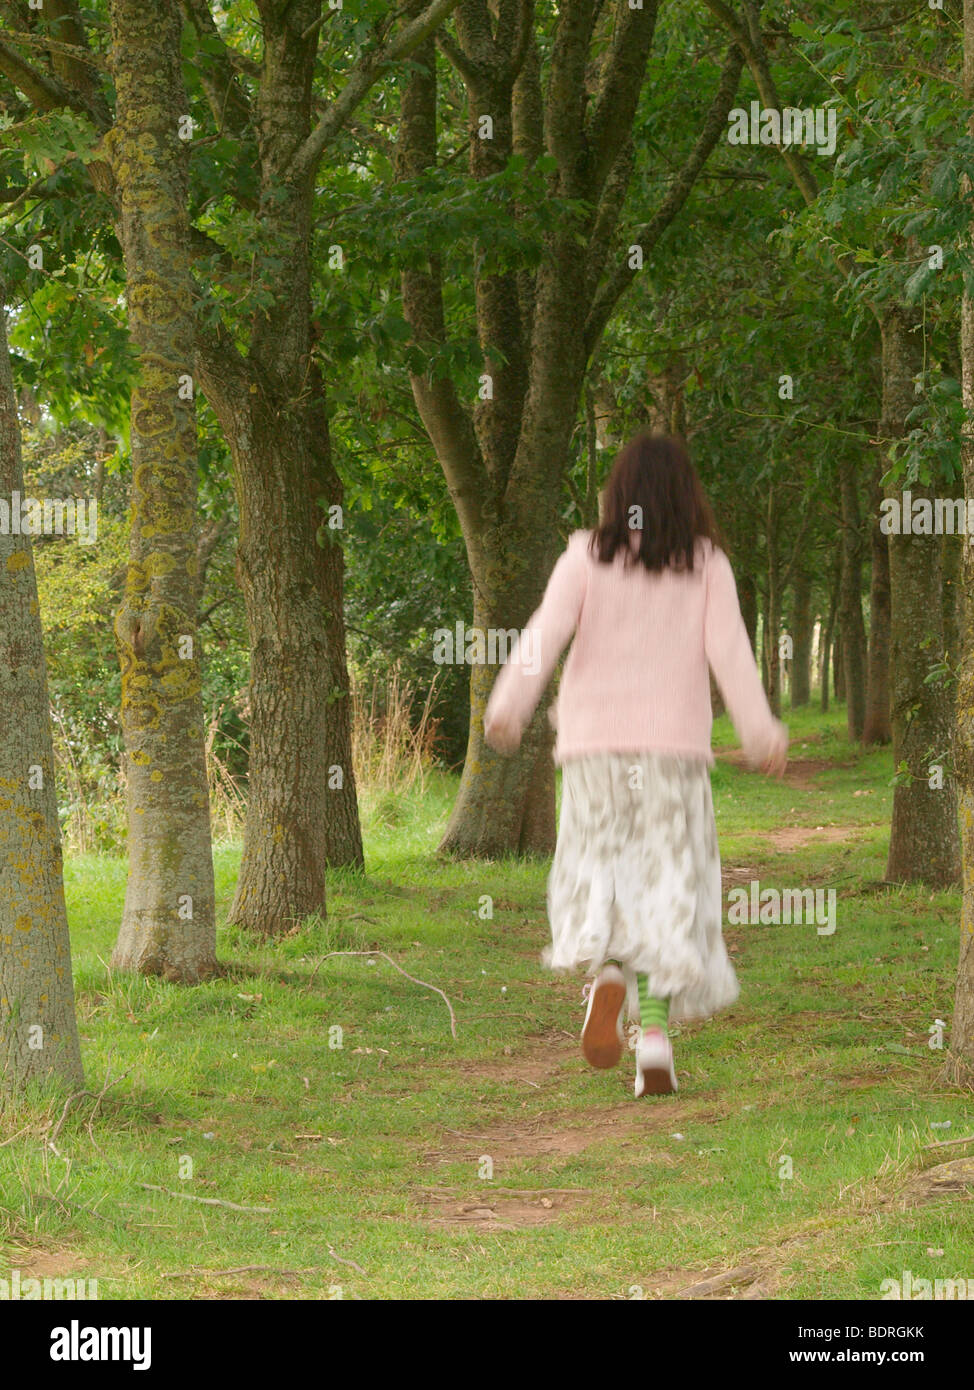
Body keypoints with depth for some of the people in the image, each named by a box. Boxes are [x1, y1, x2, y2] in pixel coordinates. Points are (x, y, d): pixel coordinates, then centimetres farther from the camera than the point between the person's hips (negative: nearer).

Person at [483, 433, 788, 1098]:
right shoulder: (707, 563, 3)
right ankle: (655, 1033, -11)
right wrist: (761, 731, -10)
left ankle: (608, 976, -22)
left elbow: (549, 630, -10)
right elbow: (729, 649, -7)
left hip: (596, 743, 0)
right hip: (675, 743, 0)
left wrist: (509, 706, -16)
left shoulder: (589, 555, 3)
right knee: (669, 893, 4)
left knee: (600, 880, 9)